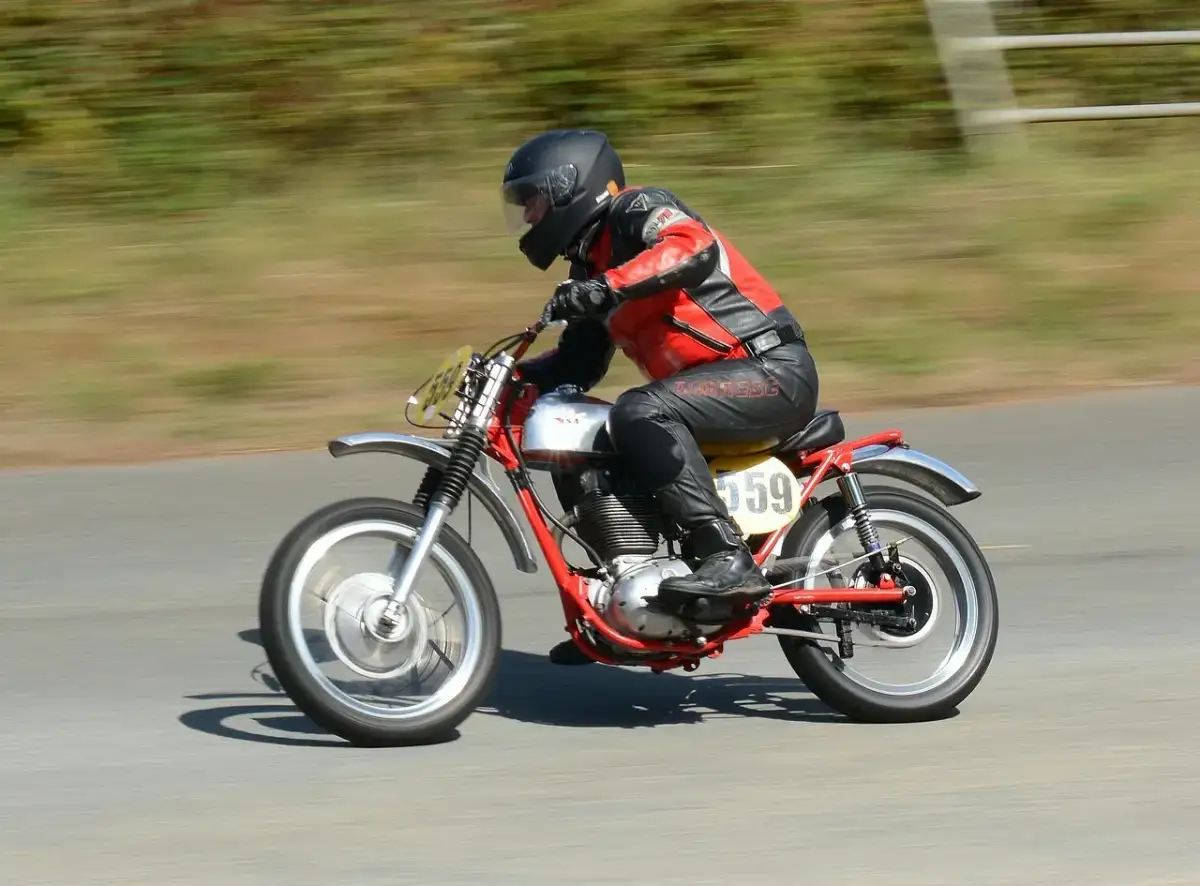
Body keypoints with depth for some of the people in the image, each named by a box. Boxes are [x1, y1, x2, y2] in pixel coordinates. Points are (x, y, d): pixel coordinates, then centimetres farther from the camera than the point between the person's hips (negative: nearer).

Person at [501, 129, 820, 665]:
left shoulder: (635, 209, -8)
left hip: (772, 370, -10)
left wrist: (610, 285, -39)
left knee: (641, 414, -31)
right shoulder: (590, 266, 20)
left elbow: (695, 248, -29)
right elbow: (578, 366, 22)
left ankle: (728, 559, -34)